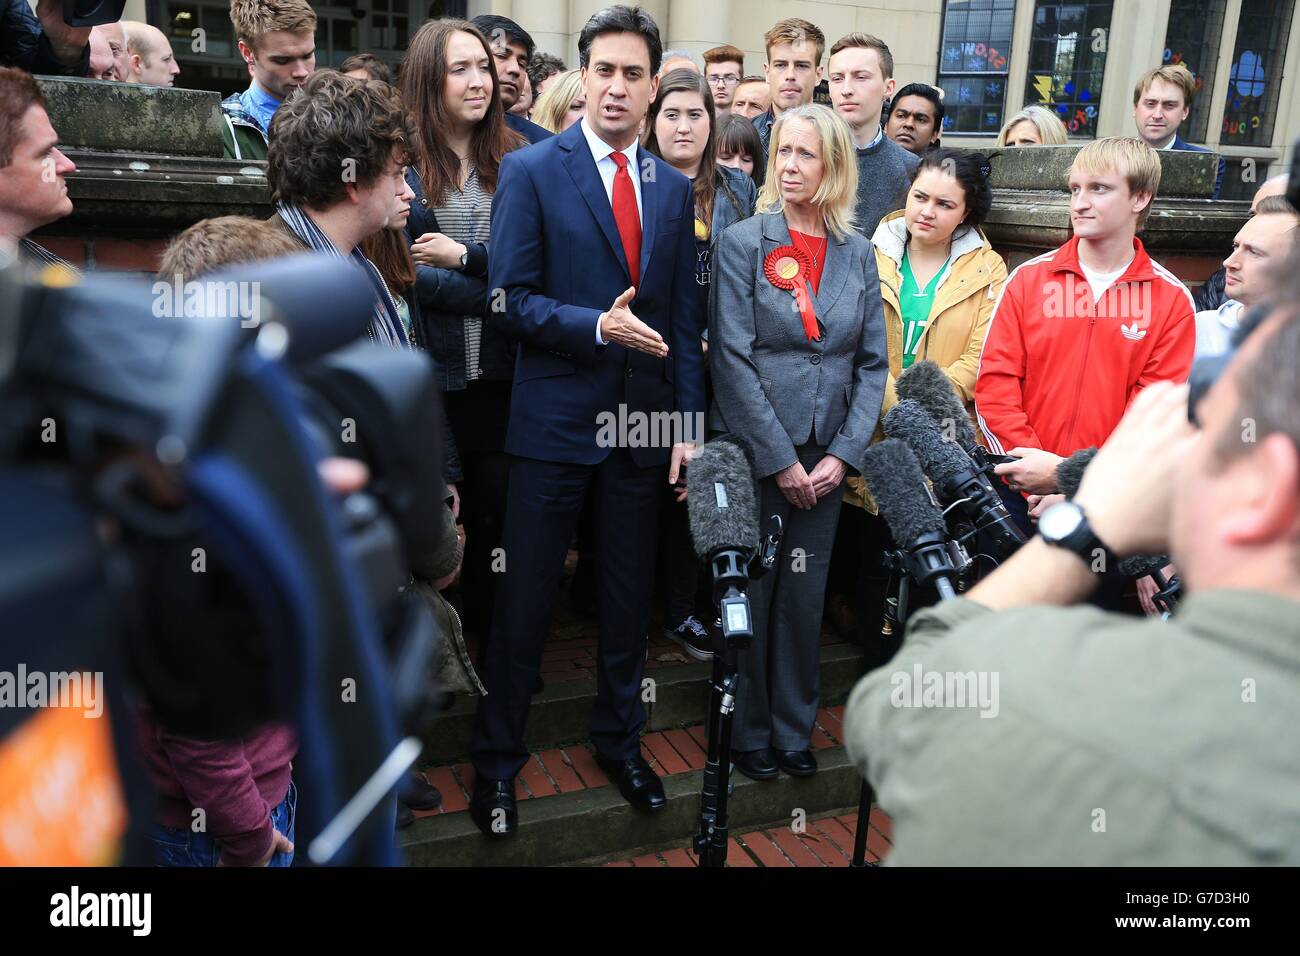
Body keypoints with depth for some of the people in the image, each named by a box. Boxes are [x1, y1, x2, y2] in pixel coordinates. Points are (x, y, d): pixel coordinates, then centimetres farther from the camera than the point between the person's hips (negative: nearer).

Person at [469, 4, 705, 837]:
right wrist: (598, 326, -22)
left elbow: (685, 316, 9)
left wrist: (689, 420, 4)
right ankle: (498, 760, 22)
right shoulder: (531, 171, -3)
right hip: (555, 421, -4)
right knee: (525, 602, 5)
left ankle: (620, 739, 33)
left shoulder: (676, 188, 9)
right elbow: (512, 300, -8)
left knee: (631, 596, 14)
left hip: (645, 424, 4)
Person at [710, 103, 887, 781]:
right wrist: (779, 459, -12)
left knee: (804, 593, 10)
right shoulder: (742, 242, -4)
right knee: (750, 592, 6)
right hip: (752, 450, -3)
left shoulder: (857, 253, 7)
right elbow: (733, 360, -10)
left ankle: (793, 729, 26)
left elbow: (872, 362, 7)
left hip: (825, 456, 3)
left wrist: (843, 453, -4)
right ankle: (748, 730, 23)